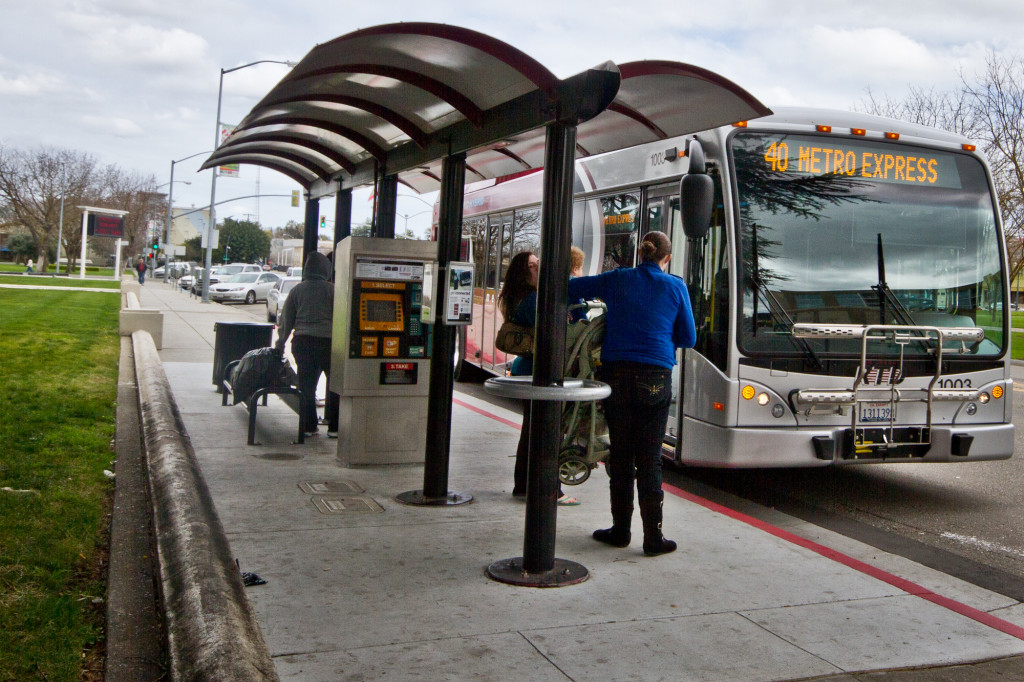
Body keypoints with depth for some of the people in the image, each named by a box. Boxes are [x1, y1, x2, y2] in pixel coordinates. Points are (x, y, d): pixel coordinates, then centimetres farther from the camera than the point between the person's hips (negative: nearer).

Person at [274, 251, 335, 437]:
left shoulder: (297, 290, 7)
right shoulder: (330, 289, -3)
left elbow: (286, 319, 10)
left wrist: (280, 343, 18)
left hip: (302, 342, 3)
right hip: (326, 341, -3)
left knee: (306, 386, 8)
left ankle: (308, 426, 8)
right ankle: (335, 426, 7)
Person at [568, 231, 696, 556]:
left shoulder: (617, 280, 8)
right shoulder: (675, 287, 5)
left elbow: (568, 288, 13)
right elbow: (688, 339, 11)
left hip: (615, 374, 2)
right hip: (654, 378, -1)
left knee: (620, 454, 10)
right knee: (649, 458, 2)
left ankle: (620, 529, 17)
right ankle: (653, 538, 5)